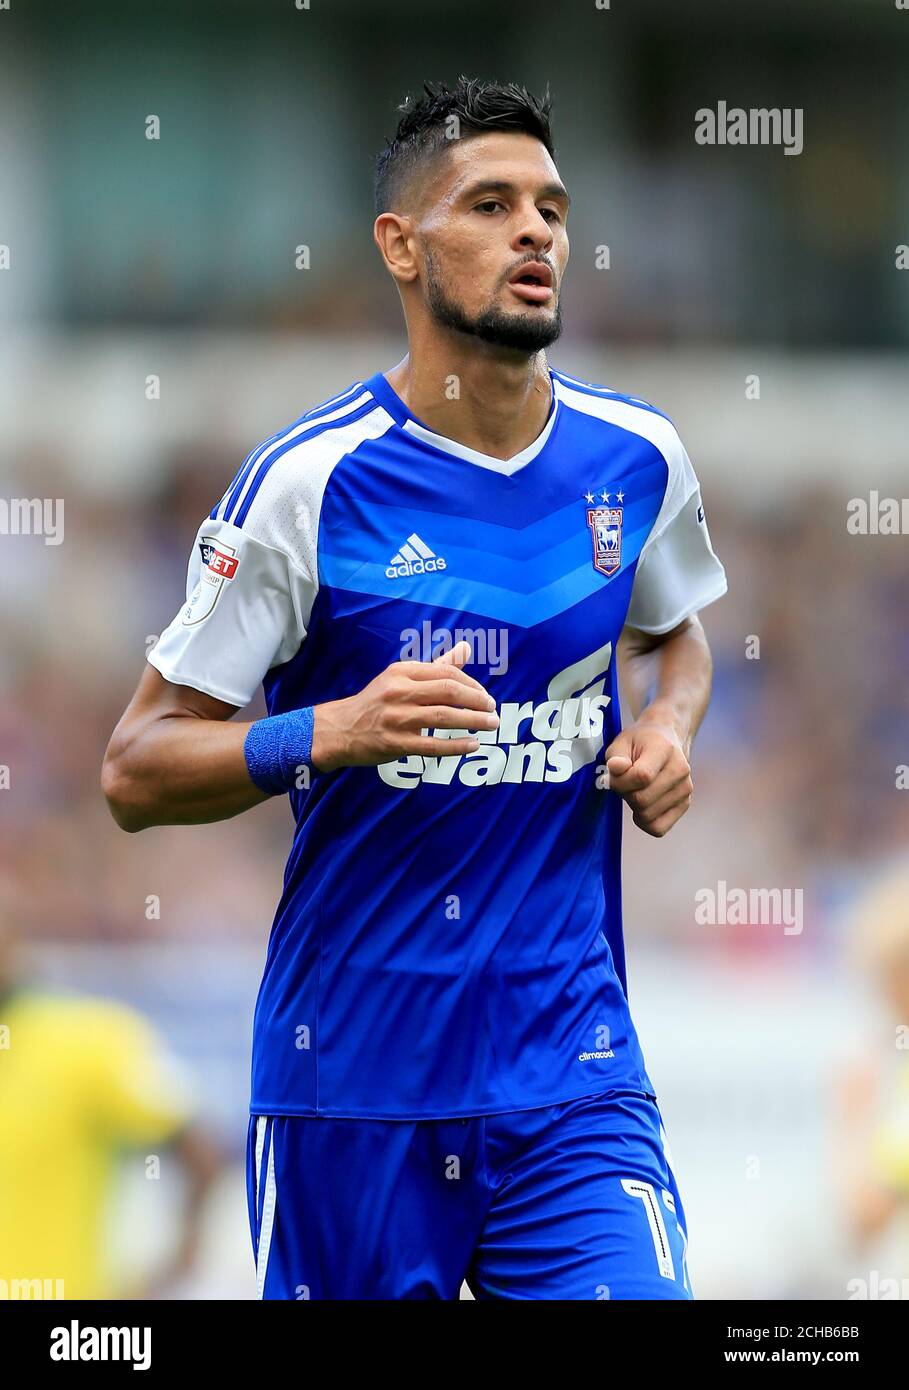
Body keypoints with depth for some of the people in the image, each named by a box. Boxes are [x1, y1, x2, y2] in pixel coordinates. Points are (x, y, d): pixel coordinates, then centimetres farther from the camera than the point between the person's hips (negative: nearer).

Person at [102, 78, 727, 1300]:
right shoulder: (310, 480, -10)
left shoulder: (635, 457, 3)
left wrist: (668, 724, 3)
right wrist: (333, 732, -24)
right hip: (350, 1074, -2)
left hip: (570, 1058, 2)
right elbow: (136, 773, -8)